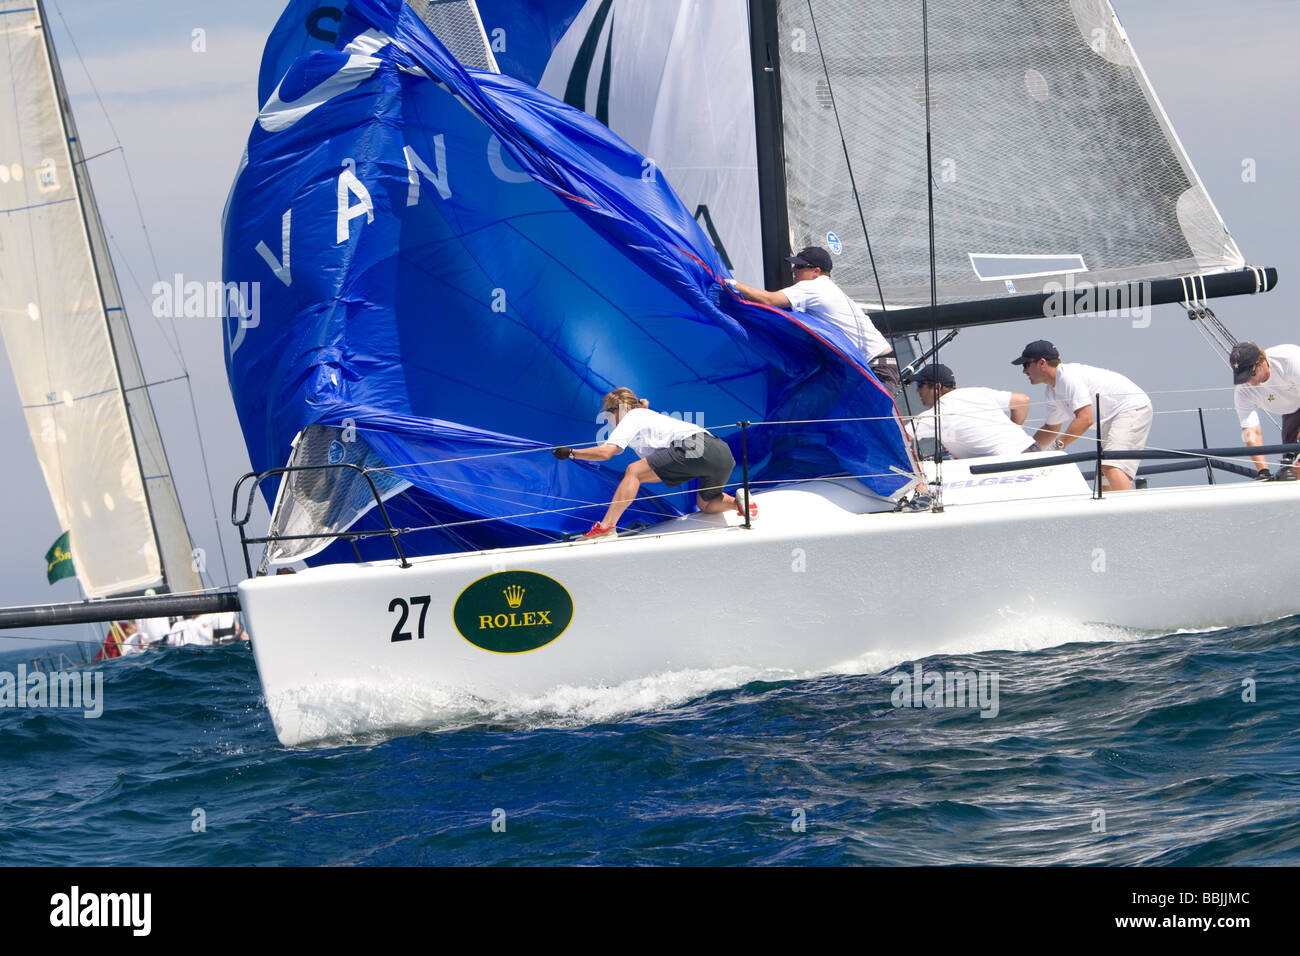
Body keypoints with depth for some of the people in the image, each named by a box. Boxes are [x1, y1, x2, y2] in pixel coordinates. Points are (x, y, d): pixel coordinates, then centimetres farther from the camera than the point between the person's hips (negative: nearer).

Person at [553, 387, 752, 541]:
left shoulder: (631, 417, 9)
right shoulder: (649, 416, 35)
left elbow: (606, 452, -4)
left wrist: (571, 453, 7)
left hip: (697, 448, -9)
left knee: (634, 472, -5)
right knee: (706, 505, 31)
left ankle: (607, 526, -15)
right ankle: (739, 501, 3)